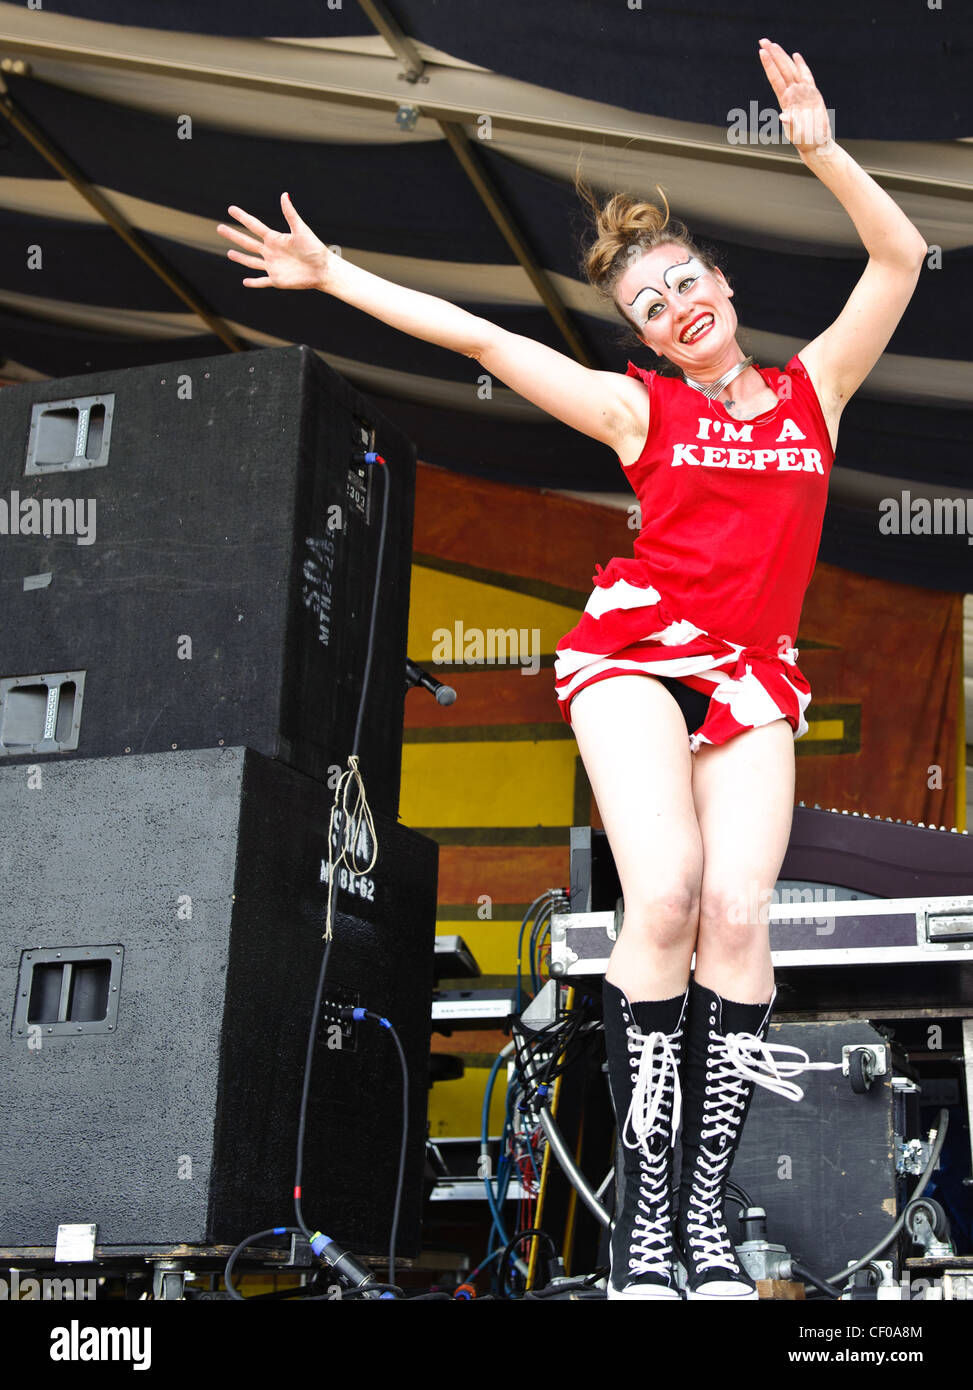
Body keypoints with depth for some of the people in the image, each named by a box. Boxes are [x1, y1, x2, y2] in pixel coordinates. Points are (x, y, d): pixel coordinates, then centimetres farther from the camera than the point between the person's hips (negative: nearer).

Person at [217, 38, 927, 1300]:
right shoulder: (639, 408, 9)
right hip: (636, 647, -2)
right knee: (664, 895, -21)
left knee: (736, 908, -16)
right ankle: (644, 1208, -13)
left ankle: (708, 1212, -10)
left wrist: (821, 150, 0)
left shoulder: (812, 388, 14)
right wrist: (333, 275, 8)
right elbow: (481, 339, 8)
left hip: (753, 674, 2)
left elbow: (901, 259, 10)